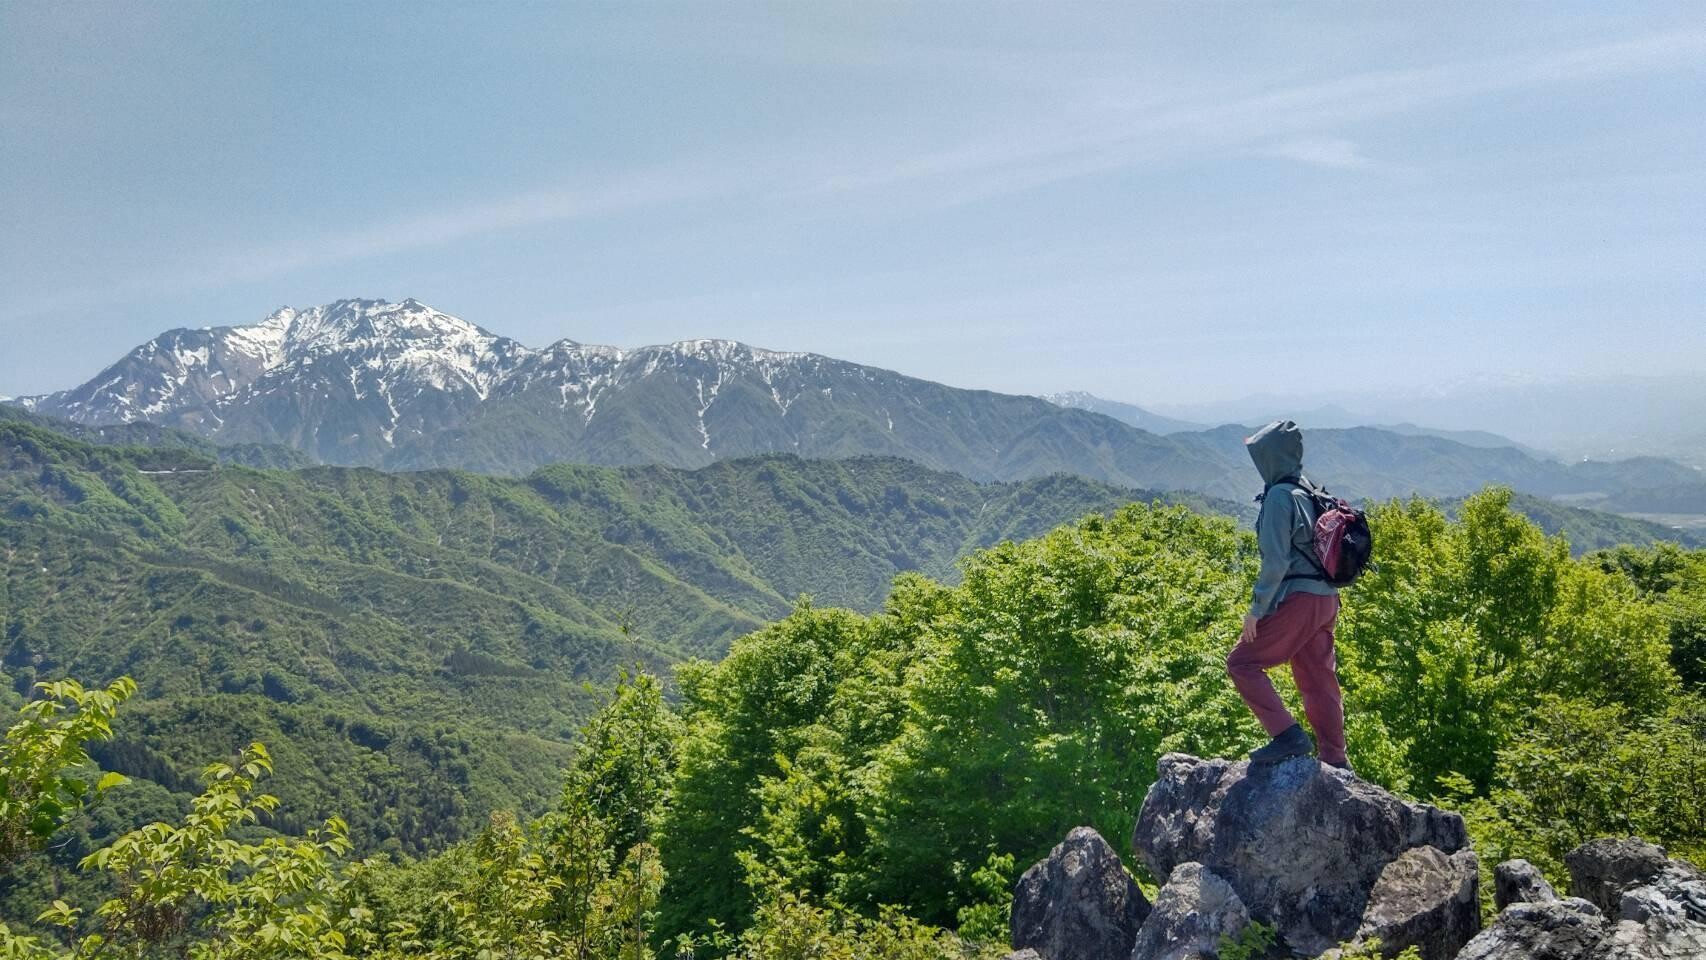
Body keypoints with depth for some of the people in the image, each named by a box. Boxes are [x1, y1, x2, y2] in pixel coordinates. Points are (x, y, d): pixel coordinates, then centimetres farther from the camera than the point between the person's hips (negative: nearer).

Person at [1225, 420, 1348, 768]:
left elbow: (1276, 560, -18)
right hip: (1326, 599, 9)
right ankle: (1335, 761, 17)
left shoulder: (1279, 496, -12)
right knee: (1318, 680, 13)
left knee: (1243, 663, -3)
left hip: (1296, 599, -9)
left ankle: (1288, 736, -10)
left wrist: (1256, 609, -14)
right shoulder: (1312, 494, 16)